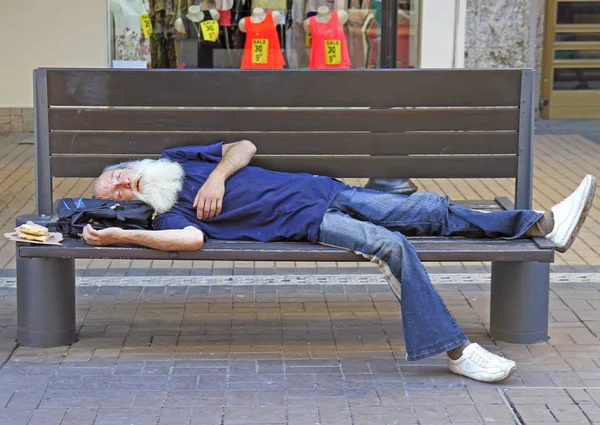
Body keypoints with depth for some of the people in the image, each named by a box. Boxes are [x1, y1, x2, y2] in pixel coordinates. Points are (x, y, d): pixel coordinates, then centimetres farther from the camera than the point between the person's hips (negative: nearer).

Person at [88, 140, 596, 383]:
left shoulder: (177, 159, 16)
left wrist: (217, 175, -3)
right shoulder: (167, 215, -1)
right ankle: (454, 349, -26)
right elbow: (191, 238, -24)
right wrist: (119, 235, -26)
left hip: (319, 188, 6)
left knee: (430, 209, -2)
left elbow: (245, 147, 15)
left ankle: (544, 224, 1)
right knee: (391, 245, -28)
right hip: (303, 222, -6)